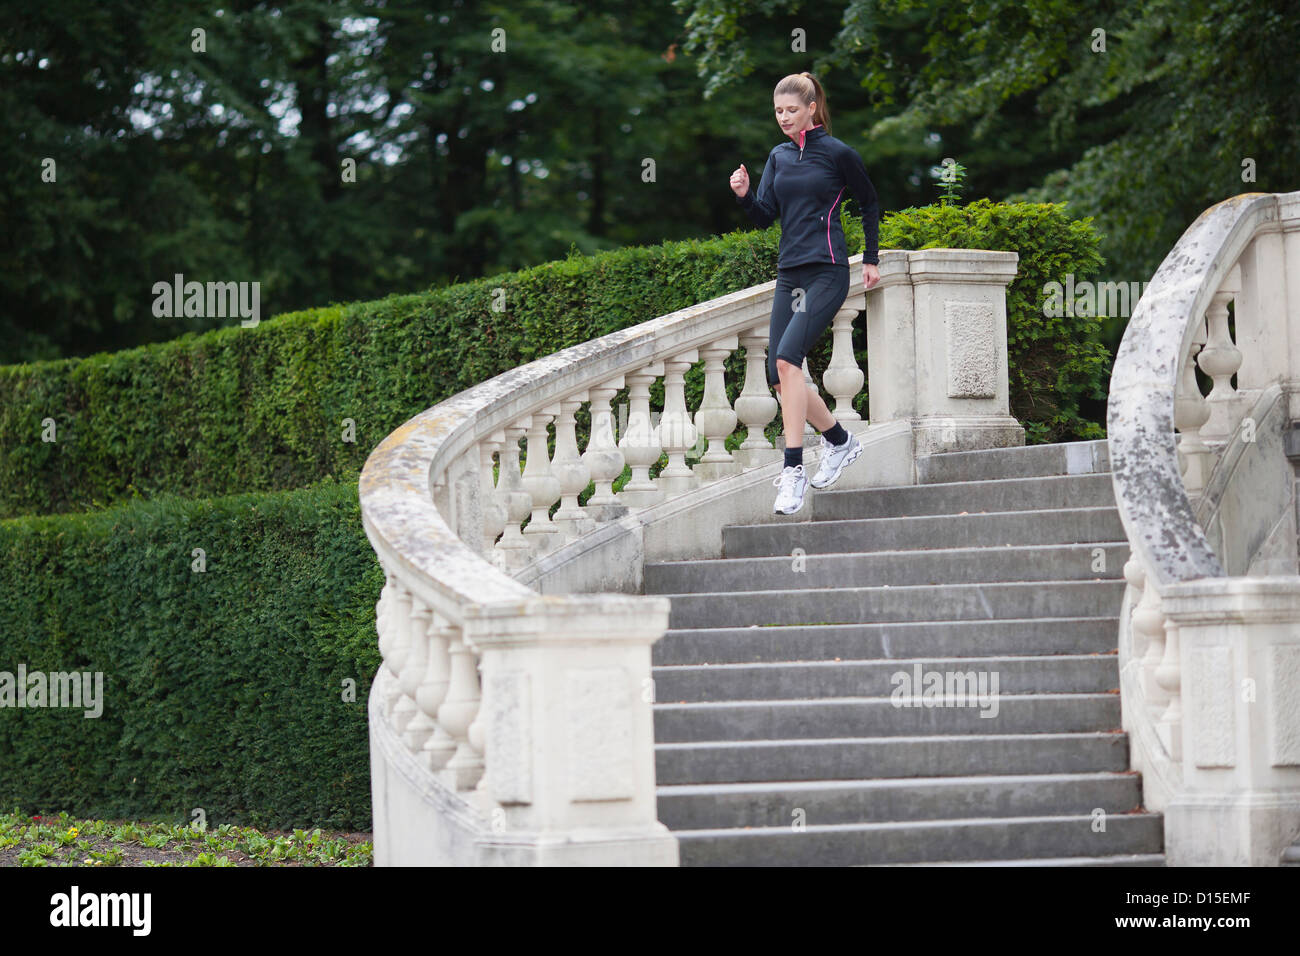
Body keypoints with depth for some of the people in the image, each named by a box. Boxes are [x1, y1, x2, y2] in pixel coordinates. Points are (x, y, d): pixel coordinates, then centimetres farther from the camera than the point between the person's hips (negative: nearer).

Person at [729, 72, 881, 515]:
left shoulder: (837, 153, -3)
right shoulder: (778, 157, 14)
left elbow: (869, 204, 9)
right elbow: (765, 216, 9)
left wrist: (871, 259, 12)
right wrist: (744, 195, -10)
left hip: (827, 272, -7)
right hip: (789, 274, 7)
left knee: (787, 358, -24)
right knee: (780, 377, 2)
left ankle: (793, 469, -25)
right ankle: (840, 441, 25)